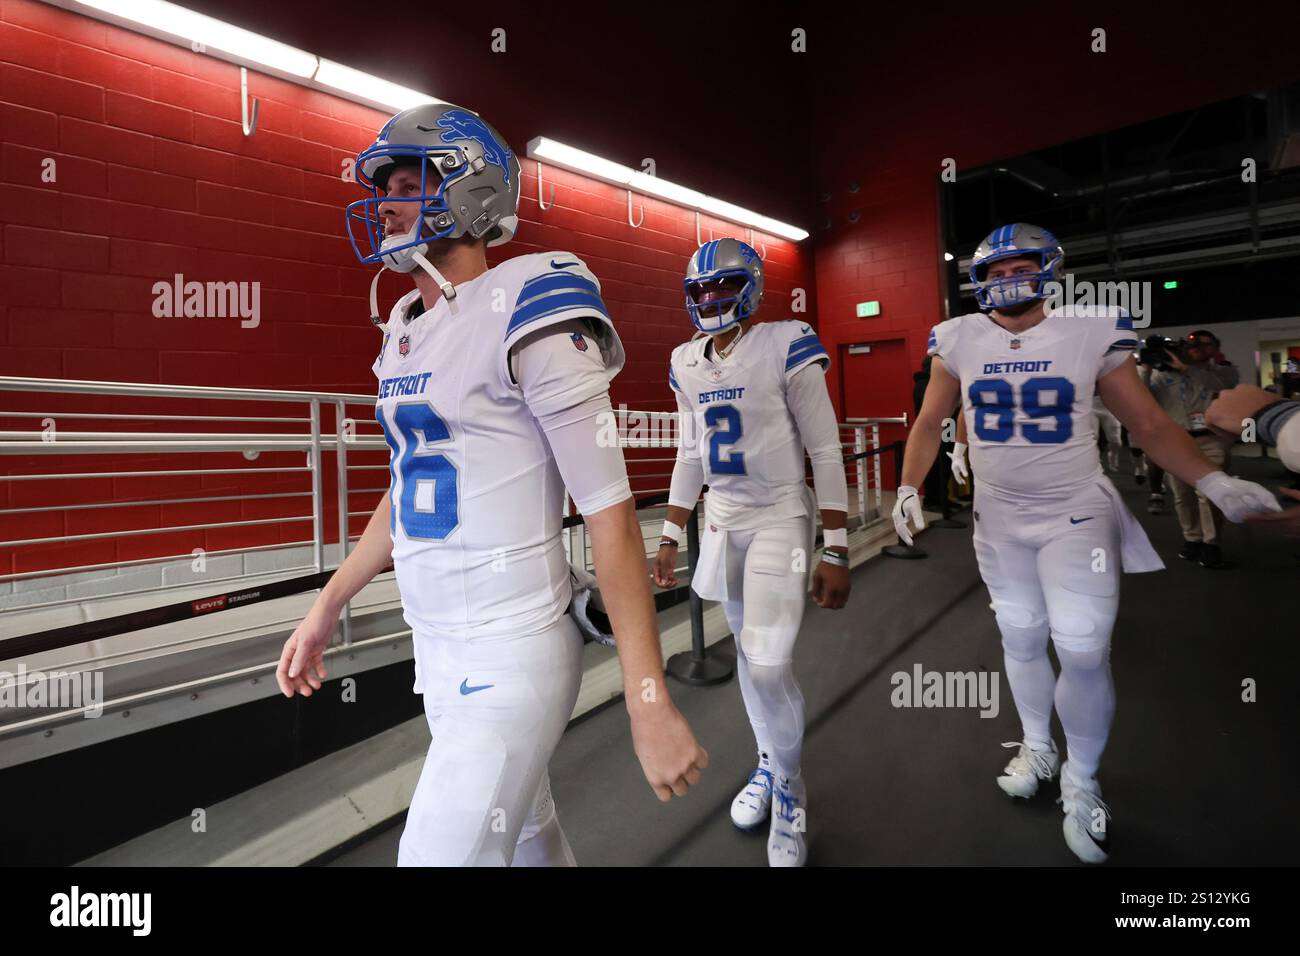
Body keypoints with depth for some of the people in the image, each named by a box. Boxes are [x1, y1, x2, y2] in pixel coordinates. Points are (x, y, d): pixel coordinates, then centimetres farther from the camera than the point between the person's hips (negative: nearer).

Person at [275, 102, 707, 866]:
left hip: (513, 655, -7)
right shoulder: (405, 330, 10)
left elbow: (611, 515, -18)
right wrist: (326, 609, 22)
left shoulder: (527, 314, -15)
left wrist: (650, 702, -17)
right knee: (529, 836, 24)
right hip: (438, 647, 8)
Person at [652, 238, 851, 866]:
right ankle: (768, 764, 38)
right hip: (722, 520, 6)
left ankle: (790, 791, 19)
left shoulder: (786, 348, -12)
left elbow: (825, 452, -11)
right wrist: (670, 536, 13)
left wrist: (836, 552, -13)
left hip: (780, 518, -5)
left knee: (768, 663, -10)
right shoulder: (687, 363, 6)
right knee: (747, 652, 14)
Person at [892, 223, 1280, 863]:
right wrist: (909, 487, -6)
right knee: (1021, 641, 15)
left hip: (1075, 516, -2)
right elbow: (929, 423, 4)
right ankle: (1037, 749, 39)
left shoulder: (1091, 332, -7)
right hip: (999, 520, 2)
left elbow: (1146, 422, -1)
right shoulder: (960, 341, -3)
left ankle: (1081, 782, 23)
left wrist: (1211, 481, -13)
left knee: (1082, 653, -3)